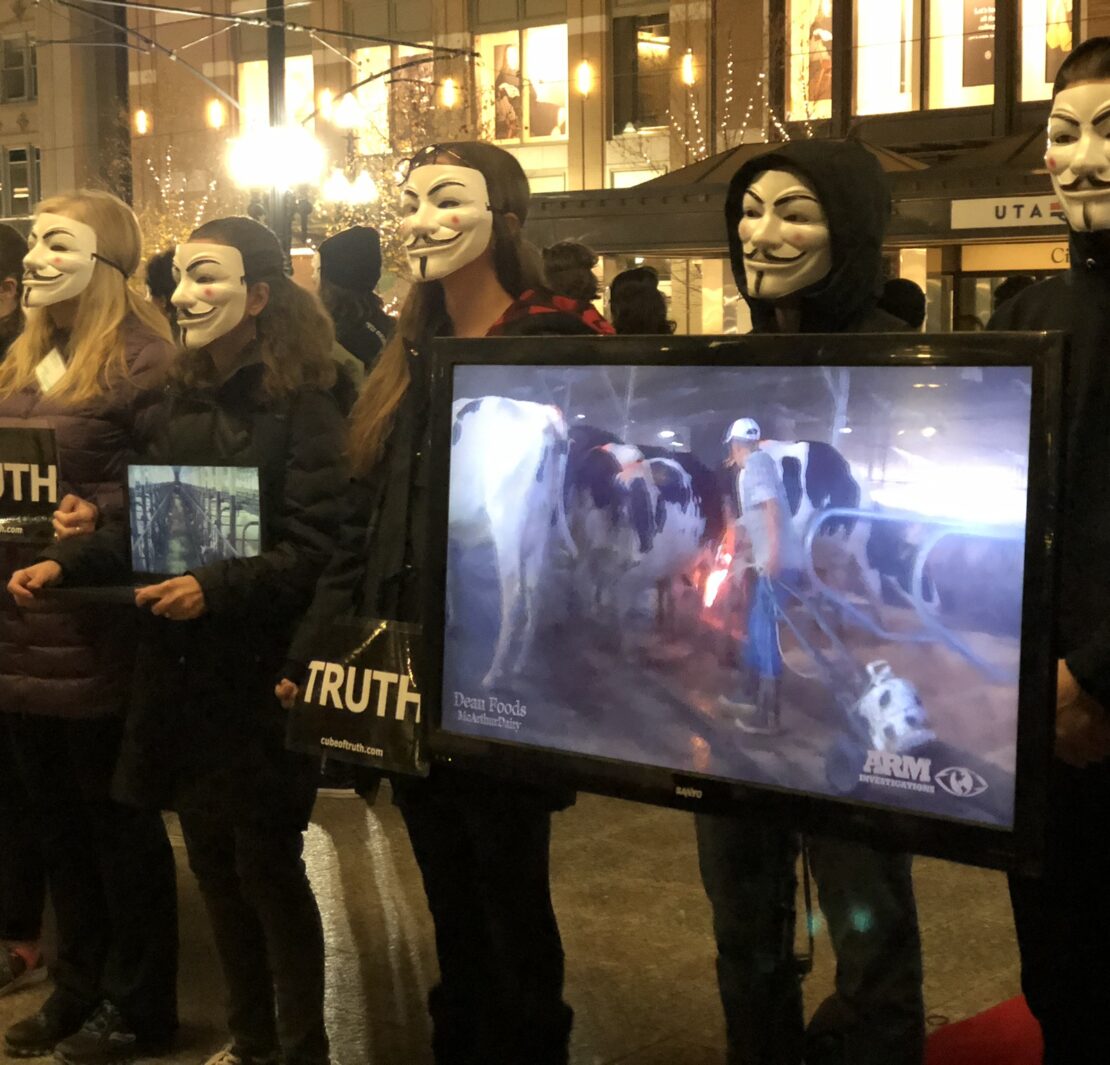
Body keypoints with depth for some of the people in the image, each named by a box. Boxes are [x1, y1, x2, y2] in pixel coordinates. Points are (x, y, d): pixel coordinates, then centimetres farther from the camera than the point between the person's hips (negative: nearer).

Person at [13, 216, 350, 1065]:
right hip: (181, 674, 6)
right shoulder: (177, 403, 10)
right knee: (213, 863, 15)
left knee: (269, 869, 4)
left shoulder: (303, 407, -11)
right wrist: (66, 563, -1)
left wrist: (216, 588, -29)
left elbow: (312, 550, -17)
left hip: (262, 679, -6)